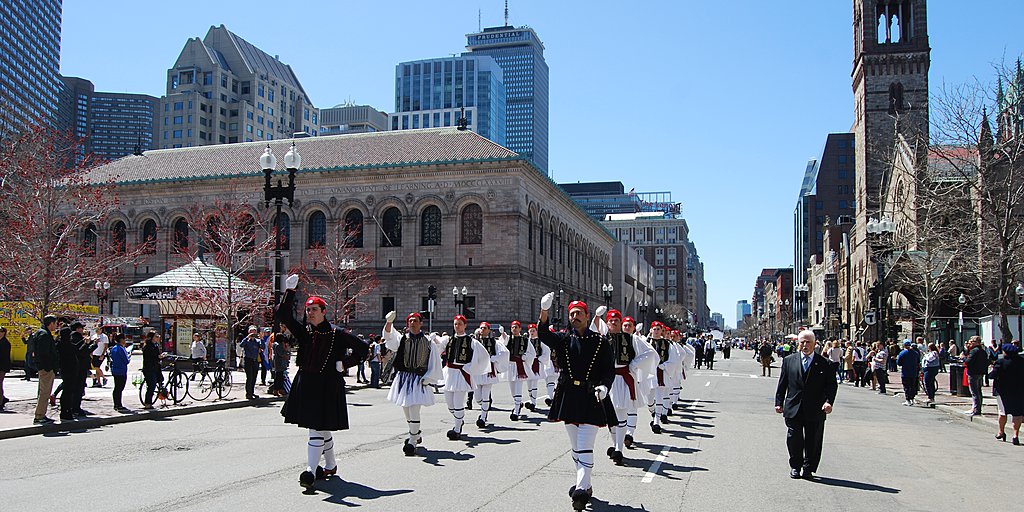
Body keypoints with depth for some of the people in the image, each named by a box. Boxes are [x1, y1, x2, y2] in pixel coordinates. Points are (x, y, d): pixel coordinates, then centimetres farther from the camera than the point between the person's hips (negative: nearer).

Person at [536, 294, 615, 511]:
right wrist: (544, 310, -28)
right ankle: (585, 485, 28)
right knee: (575, 446, 14)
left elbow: (610, 370, 2)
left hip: (591, 398, -4)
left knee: (585, 447, -10)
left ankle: (581, 490, -14)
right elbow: (543, 334, -12)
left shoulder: (601, 342, 2)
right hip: (568, 397, 4)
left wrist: (603, 387, -18)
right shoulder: (563, 339, 7)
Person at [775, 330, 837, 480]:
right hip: (793, 409, 1)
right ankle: (795, 467, 23)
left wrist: (828, 401, -16)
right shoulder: (789, 361, 6)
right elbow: (782, 383, 9)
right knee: (794, 439, 5)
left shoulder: (825, 364, 1)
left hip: (815, 410, -1)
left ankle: (808, 469, 20)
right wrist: (779, 403, 5)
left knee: (813, 441, 5)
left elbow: (832, 385, -1)